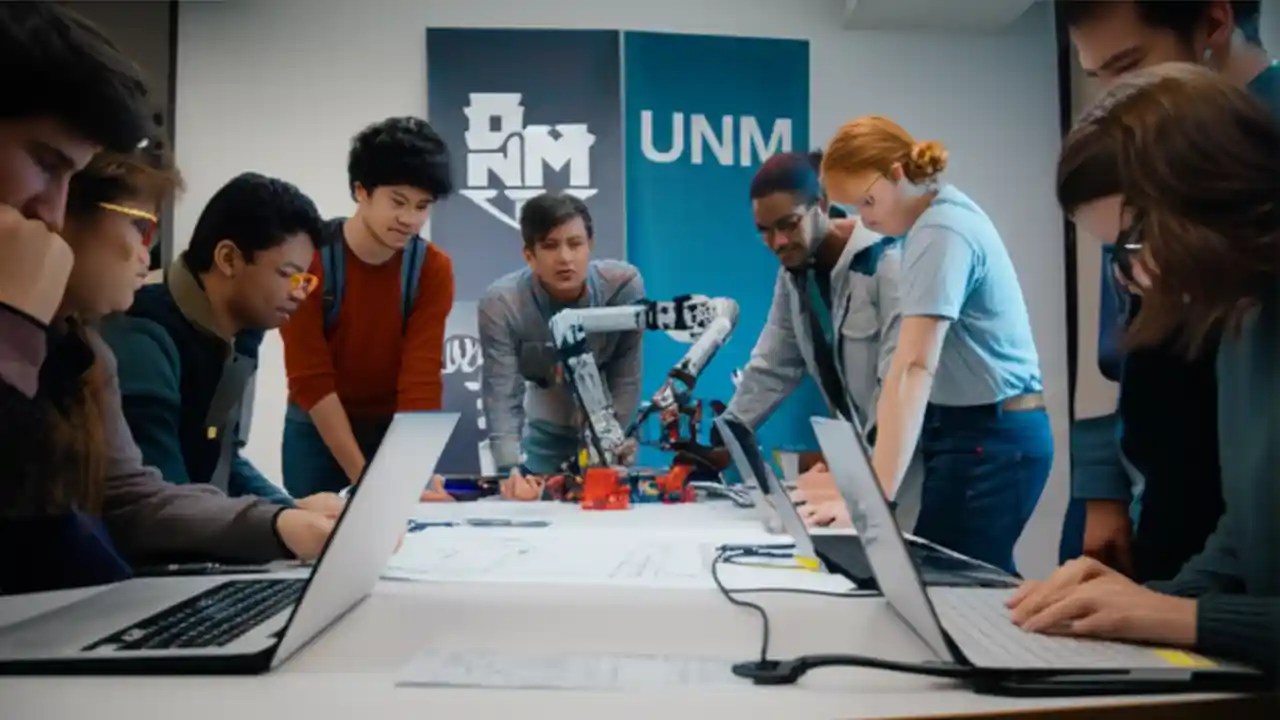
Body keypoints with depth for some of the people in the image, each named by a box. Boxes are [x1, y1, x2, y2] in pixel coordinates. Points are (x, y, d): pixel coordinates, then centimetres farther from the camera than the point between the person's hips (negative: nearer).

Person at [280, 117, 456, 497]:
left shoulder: (434, 269, -13)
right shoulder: (309, 255, -19)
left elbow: (422, 377, -18)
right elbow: (311, 378, -21)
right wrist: (362, 476, -26)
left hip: (397, 429, 2)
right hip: (317, 429, -1)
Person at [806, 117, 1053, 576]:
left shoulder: (941, 231, -19)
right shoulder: (943, 213, 9)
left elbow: (914, 369, -29)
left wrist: (874, 497, -35)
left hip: (988, 438, -9)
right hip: (986, 430, 9)